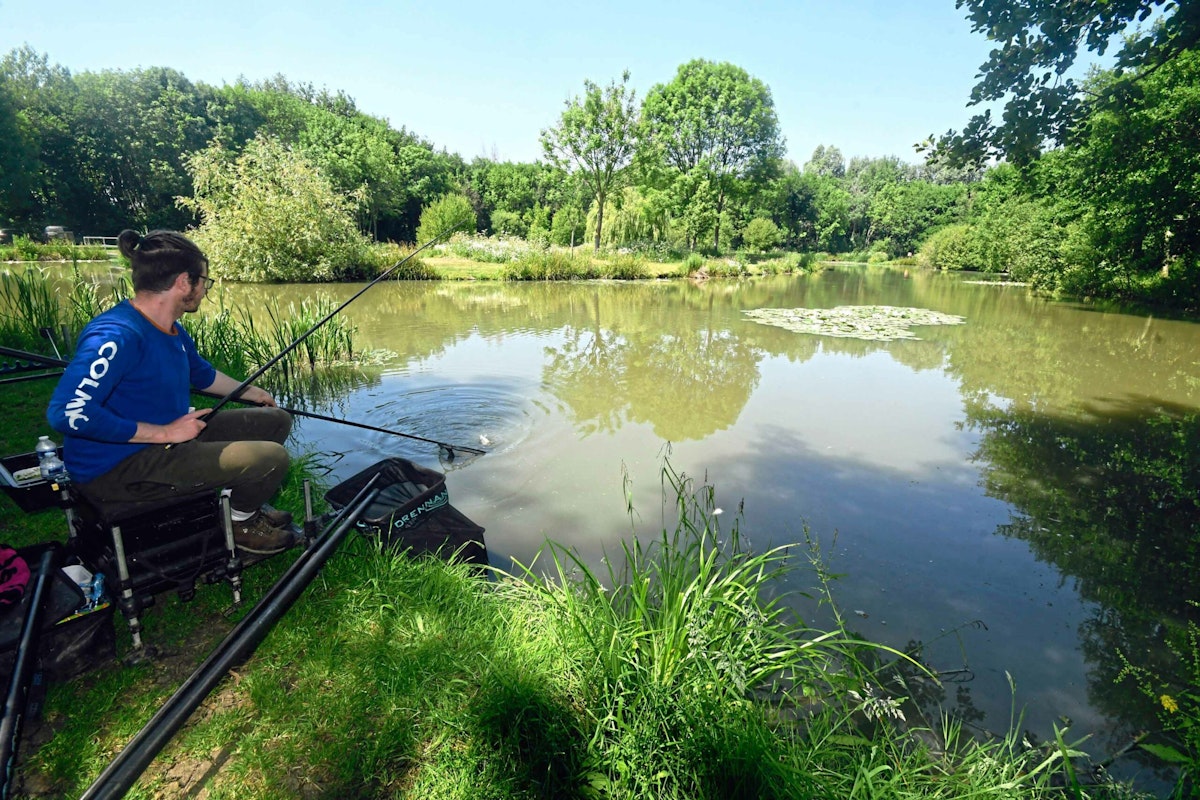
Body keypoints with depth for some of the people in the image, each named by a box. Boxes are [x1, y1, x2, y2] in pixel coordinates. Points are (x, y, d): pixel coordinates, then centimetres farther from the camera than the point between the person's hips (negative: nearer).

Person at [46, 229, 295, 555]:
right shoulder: (117, 335, -26)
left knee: (276, 420, 11)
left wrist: (253, 393, 33)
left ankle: (245, 503, 25)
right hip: (117, 469, -10)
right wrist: (164, 433, -28)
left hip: (171, 436, 10)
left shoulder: (171, 329, 5)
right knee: (270, 458, -25)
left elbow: (202, 374, 24)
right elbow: (66, 412, -33)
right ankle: (241, 522, 8)